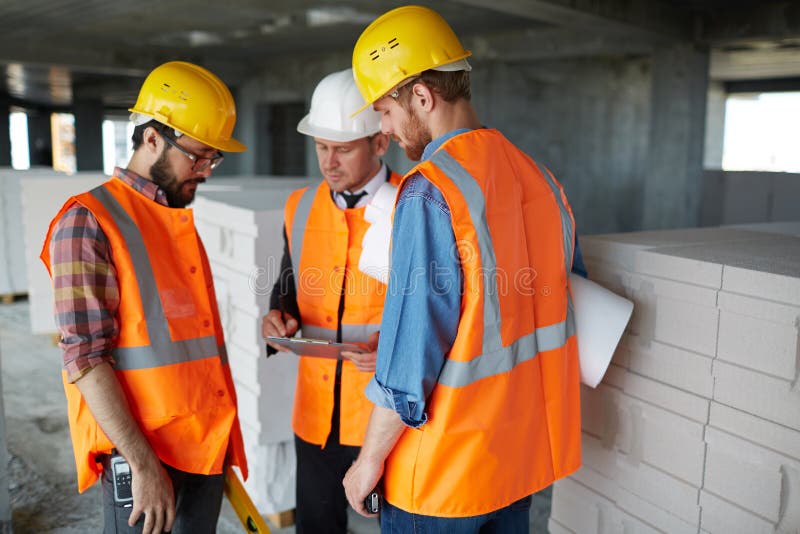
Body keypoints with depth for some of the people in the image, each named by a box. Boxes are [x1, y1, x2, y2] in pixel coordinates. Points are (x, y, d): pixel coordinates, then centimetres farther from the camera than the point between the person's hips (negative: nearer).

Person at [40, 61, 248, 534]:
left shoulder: (182, 222, 14)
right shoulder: (89, 222, -9)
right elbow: (85, 359, -15)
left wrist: (223, 436, 15)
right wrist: (143, 463, -18)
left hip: (207, 442, 7)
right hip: (139, 450, -7)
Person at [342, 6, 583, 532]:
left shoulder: (428, 192, -21)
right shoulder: (540, 177, 1)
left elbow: (410, 355, -21)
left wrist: (369, 460, -8)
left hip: (444, 469, -7)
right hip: (526, 452, 7)